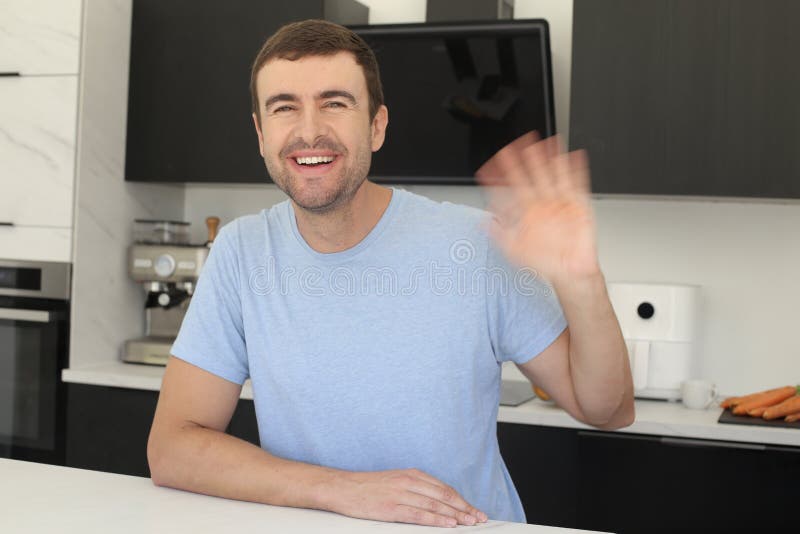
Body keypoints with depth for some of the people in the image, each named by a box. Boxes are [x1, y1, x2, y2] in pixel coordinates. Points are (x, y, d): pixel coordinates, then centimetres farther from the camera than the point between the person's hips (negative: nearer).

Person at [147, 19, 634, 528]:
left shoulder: (474, 244, -10)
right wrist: (341, 488, -20)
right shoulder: (240, 252, -4)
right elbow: (171, 448, -8)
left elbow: (607, 410, -4)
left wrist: (581, 283, -22)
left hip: (470, 528, -1)